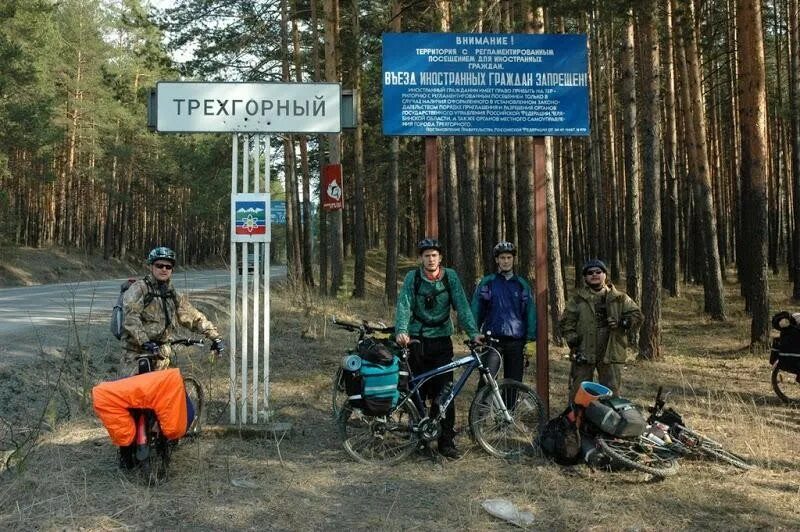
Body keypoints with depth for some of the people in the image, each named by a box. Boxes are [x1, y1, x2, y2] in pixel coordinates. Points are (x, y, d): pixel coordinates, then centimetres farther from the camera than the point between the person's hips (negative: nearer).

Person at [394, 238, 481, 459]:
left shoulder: (450, 276, -1)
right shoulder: (413, 277, -3)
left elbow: (462, 306, -6)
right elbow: (404, 305, -12)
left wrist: (473, 332, -18)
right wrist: (401, 331, -29)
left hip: (442, 341, 0)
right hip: (417, 341, 0)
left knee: (444, 391, -3)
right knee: (418, 391, 6)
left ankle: (446, 441, 3)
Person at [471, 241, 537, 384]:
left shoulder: (522, 284, 10)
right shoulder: (487, 283, 4)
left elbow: (530, 311, 9)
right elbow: (476, 310, 3)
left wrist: (530, 336, 1)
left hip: (515, 341, 2)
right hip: (491, 340, -2)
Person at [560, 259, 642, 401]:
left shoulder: (619, 298, 9)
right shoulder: (578, 299, 8)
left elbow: (636, 316, 8)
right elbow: (566, 322, 6)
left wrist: (622, 323, -10)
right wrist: (572, 340, -6)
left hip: (611, 353, 1)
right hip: (583, 354, 0)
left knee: (611, 393, 6)